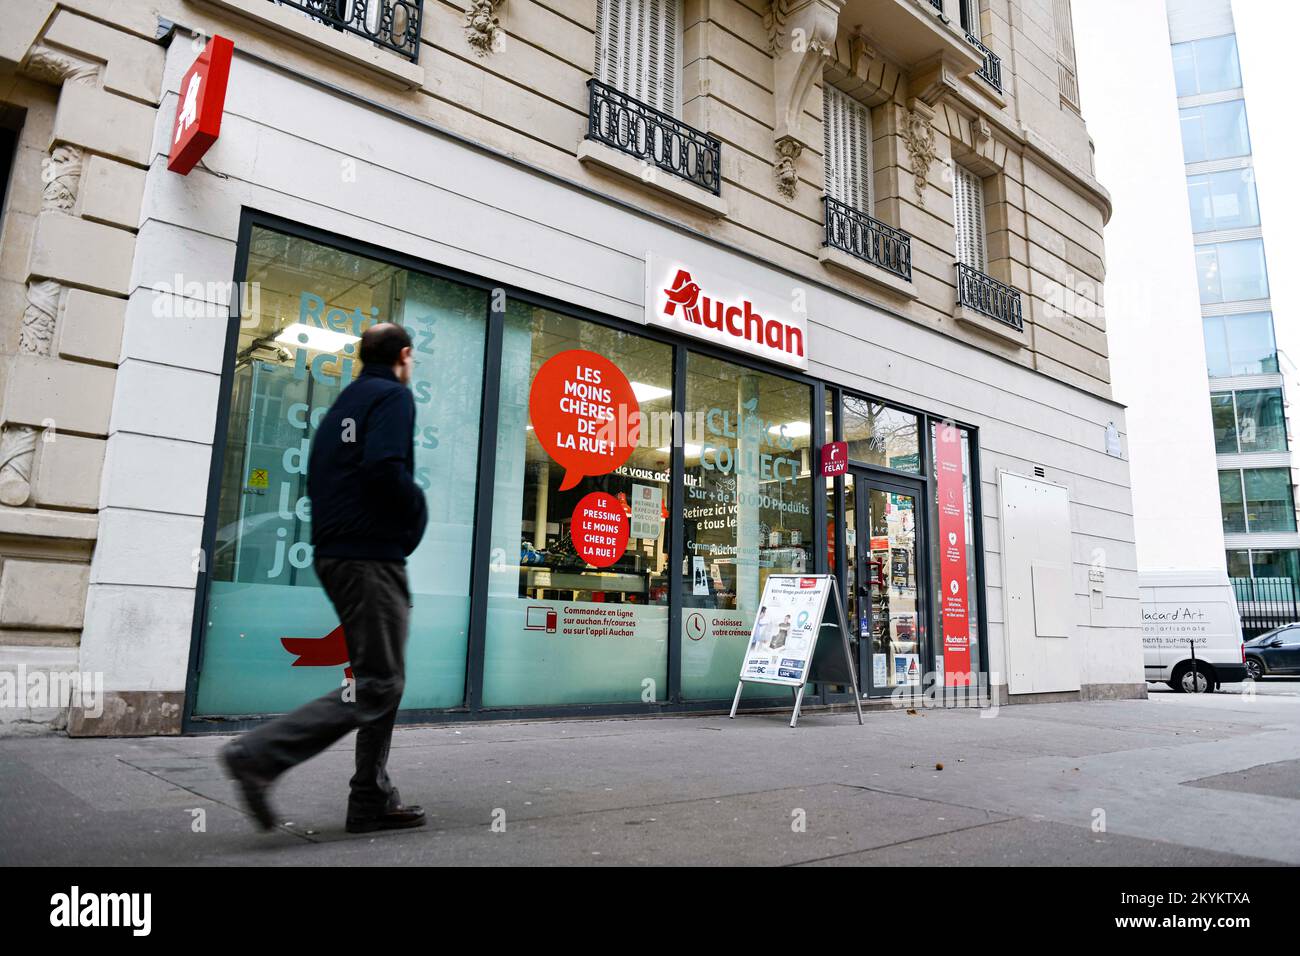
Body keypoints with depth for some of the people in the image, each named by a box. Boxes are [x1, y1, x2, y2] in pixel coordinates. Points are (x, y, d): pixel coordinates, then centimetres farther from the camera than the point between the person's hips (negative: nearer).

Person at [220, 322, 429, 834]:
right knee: (378, 684, -7)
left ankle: (374, 800, 15)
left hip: (335, 555, 10)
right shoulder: (393, 396, -7)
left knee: (383, 678, 13)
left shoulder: (343, 402, 20)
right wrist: (418, 510, -6)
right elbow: (386, 468, -22)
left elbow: (316, 479, 19)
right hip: (371, 556, -10)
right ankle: (259, 754, -15)